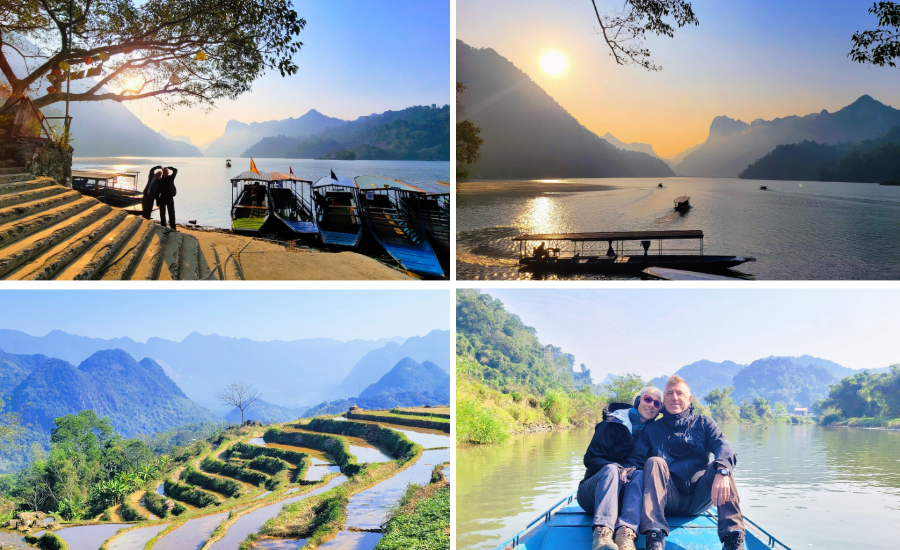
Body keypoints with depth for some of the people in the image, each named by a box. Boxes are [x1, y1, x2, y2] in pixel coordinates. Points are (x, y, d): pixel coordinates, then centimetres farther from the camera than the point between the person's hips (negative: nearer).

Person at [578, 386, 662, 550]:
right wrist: (618, 469, -25)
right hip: (593, 492, -2)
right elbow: (590, 458, -7)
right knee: (611, 469, -33)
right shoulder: (613, 424, -1)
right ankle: (602, 534, -57)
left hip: (626, 493, 3)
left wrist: (634, 469, -14)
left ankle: (625, 533, -53)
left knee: (640, 474, -28)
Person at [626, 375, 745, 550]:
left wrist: (722, 471, -32)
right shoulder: (652, 430, 14)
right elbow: (636, 460, 1)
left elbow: (724, 447, -8)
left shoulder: (703, 424, 12)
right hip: (668, 500, 0)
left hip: (699, 499, 0)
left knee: (721, 465, -24)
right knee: (654, 462, -25)